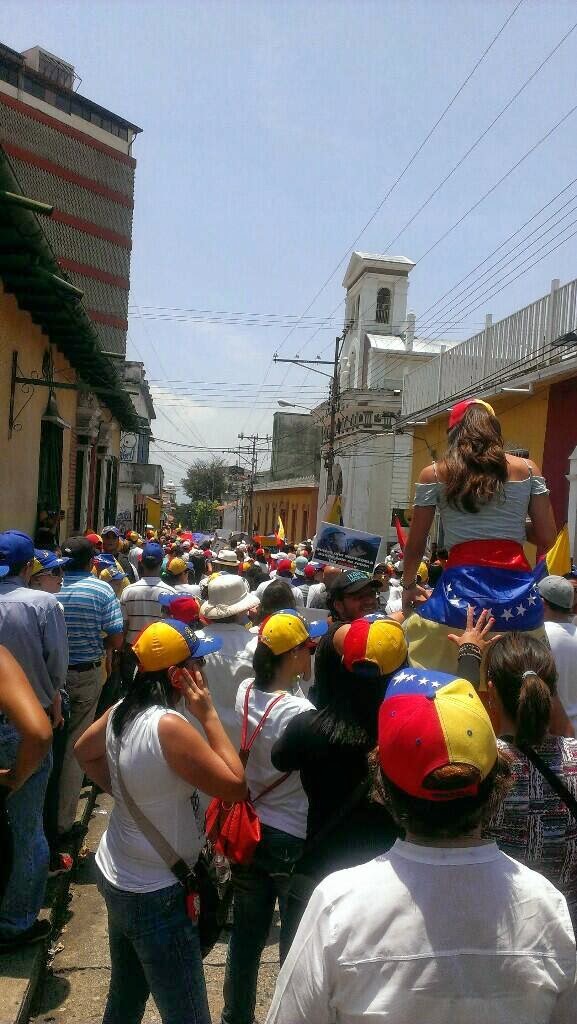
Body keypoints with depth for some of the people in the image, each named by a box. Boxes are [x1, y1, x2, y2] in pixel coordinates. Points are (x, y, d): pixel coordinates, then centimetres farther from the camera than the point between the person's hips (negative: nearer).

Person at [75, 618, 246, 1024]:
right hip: (157, 896, -9)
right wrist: (208, 714, -21)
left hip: (116, 875, 9)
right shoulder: (169, 726, -30)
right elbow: (236, 786, -23)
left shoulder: (120, 711, -5)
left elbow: (84, 751, 15)